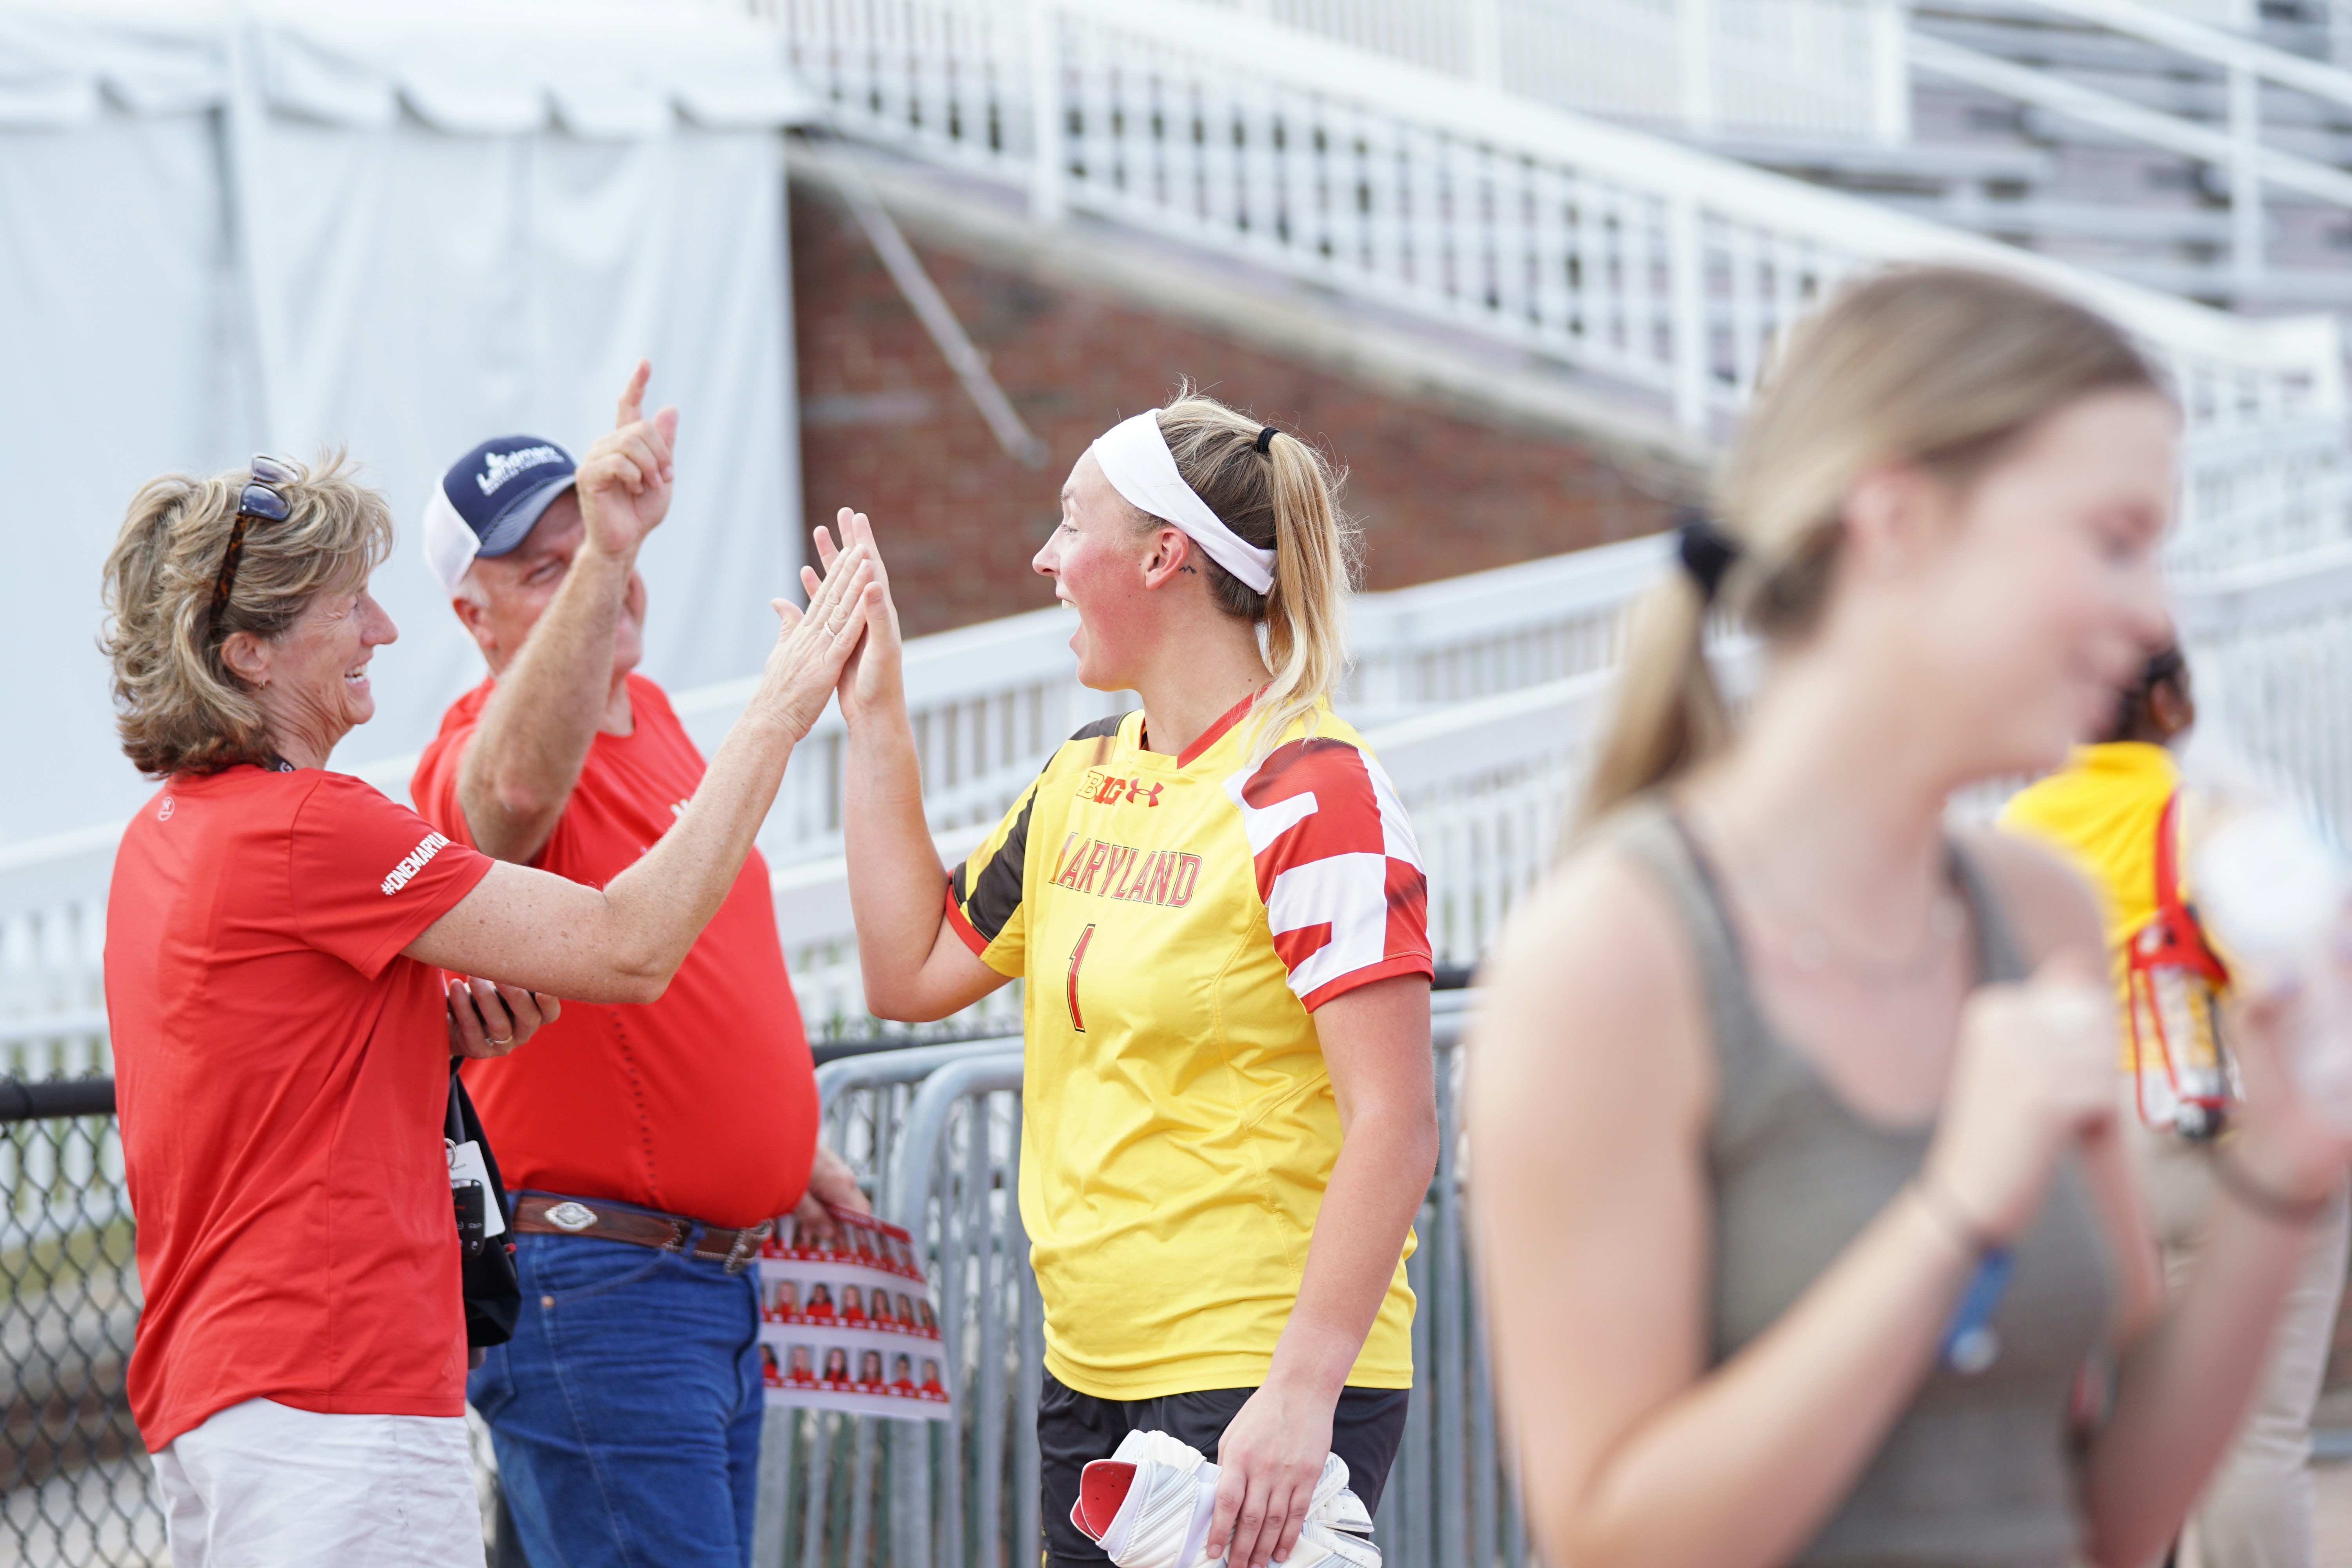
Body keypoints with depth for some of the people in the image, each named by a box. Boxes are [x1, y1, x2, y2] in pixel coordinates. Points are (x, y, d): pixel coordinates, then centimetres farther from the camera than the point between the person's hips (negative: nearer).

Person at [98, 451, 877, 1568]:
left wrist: (443, 1033, 8)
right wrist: (780, 714, -7)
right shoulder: (305, 828, -14)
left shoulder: (165, 835, 16)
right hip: (335, 1395, -10)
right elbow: (628, 949, -14)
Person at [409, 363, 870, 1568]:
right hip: (592, 1279, -9)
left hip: (720, 1283, 9)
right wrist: (601, 556, -52)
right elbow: (515, 786, -43)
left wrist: (790, 1148, 30)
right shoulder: (474, 759, -15)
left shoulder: (646, 713, 14)